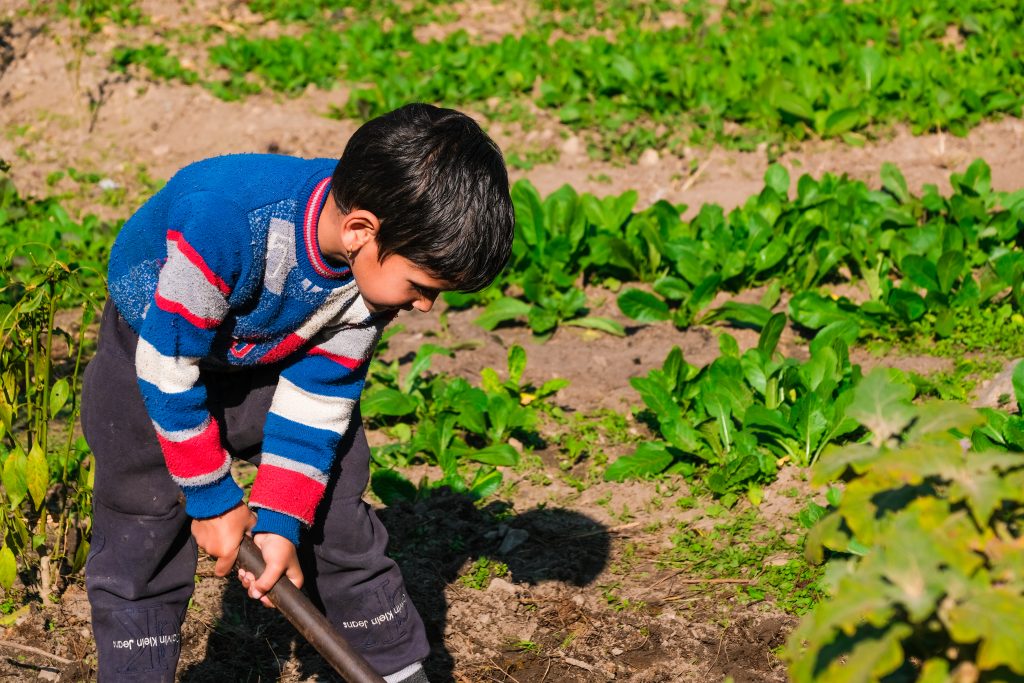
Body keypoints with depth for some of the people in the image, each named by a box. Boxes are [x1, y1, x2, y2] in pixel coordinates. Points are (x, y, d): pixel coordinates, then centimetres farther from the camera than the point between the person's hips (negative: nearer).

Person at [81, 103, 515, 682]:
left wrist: (281, 521, -17)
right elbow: (167, 366, -30)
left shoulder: (380, 264, -24)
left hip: (274, 360, 4)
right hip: (159, 346, -4)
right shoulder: (225, 221, -42)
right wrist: (212, 499, -21)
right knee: (144, 545, -7)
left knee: (339, 520, 5)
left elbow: (320, 394, -14)